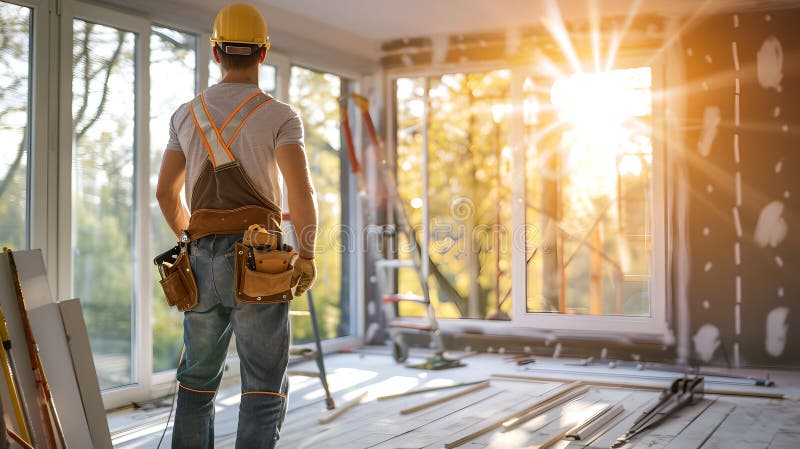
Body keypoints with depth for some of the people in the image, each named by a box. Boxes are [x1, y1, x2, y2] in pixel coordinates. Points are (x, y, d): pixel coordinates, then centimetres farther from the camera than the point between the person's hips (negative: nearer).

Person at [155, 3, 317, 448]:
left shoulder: (187, 114, 12)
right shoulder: (280, 116, -3)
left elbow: (166, 193, 16)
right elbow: (301, 189, -16)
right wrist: (307, 254, -4)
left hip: (202, 260, 5)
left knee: (197, 379, 19)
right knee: (265, 389, 0)